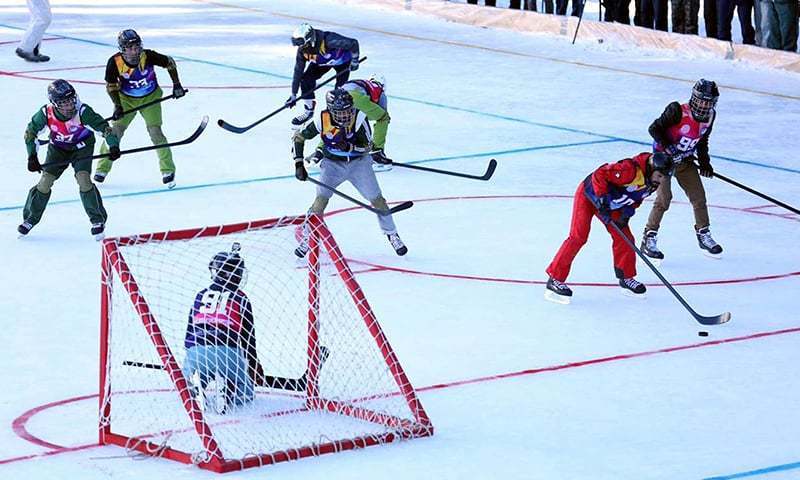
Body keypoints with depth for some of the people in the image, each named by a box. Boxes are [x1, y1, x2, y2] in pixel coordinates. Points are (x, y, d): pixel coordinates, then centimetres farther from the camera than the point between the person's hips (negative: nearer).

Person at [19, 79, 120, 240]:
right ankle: (30, 218, 14)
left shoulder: (82, 112, -34)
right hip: (58, 147, 2)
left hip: (82, 146, -2)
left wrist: (114, 145, -45)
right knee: (45, 181, -7)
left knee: (83, 179, -20)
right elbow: (30, 132, -12)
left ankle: (98, 219, -3)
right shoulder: (46, 114, -26)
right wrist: (32, 156, -18)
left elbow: (103, 127, -31)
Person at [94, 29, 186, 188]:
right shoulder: (115, 62, -24)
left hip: (150, 98, -1)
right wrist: (118, 106, -18)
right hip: (126, 99, 1)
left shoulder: (148, 56, -26)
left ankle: (168, 170, 3)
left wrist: (176, 85, -8)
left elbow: (170, 63, -8)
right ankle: (102, 168, 9)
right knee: (115, 131, -6)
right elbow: (111, 86, -10)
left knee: (155, 131, -10)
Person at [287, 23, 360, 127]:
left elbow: (353, 43, -35)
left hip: (342, 61, -5)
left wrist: (354, 60, -23)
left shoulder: (329, 40, -44)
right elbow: (298, 71, -16)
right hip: (321, 63, 5)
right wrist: (293, 95, -15)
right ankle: (308, 111, 5)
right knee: (305, 79, -11)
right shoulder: (302, 51, -25)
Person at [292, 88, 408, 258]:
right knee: (321, 198, -17)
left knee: (377, 199, -1)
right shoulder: (322, 120, -21)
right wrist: (299, 164, -15)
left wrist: (349, 146, -37)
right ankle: (307, 238, -3)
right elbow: (299, 137, -10)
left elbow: (366, 146, -18)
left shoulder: (359, 118, -23)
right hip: (333, 164, 0)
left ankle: (392, 235, 21)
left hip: (358, 162, 0)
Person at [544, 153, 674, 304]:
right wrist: (602, 199, -34)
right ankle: (555, 279, -12)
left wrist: (627, 213, -9)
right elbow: (600, 174, -34)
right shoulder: (632, 169, -35)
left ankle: (626, 278, 22)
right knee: (578, 236, -15)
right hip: (588, 195, -8)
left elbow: (636, 198, 7)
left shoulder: (653, 182, -7)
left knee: (624, 238, 4)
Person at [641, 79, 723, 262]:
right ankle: (649, 238, -6)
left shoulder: (710, 116, -4)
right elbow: (654, 129, -20)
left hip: (685, 159, 6)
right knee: (664, 197, -16)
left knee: (698, 196, 6)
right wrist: (668, 146, -29)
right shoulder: (678, 111, -26)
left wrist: (704, 162, 7)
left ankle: (703, 234, 25)